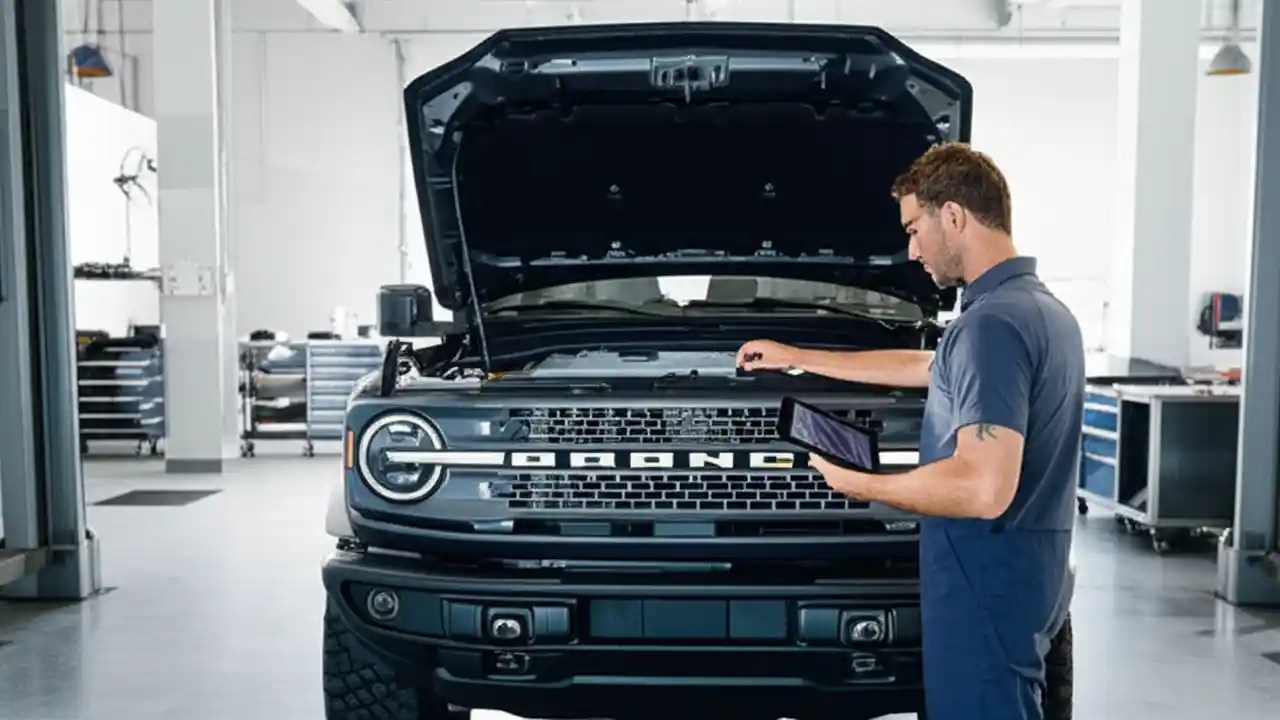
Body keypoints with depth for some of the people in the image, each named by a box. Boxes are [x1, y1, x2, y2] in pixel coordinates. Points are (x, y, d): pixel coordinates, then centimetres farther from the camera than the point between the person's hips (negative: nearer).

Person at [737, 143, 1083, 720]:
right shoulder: (1045, 310, 13)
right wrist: (796, 358, 29)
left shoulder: (993, 323, -21)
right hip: (1025, 582, 10)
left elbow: (985, 489, -30)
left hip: (986, 590, -10)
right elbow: (922, 367, 25)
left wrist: (862, 485, -15)